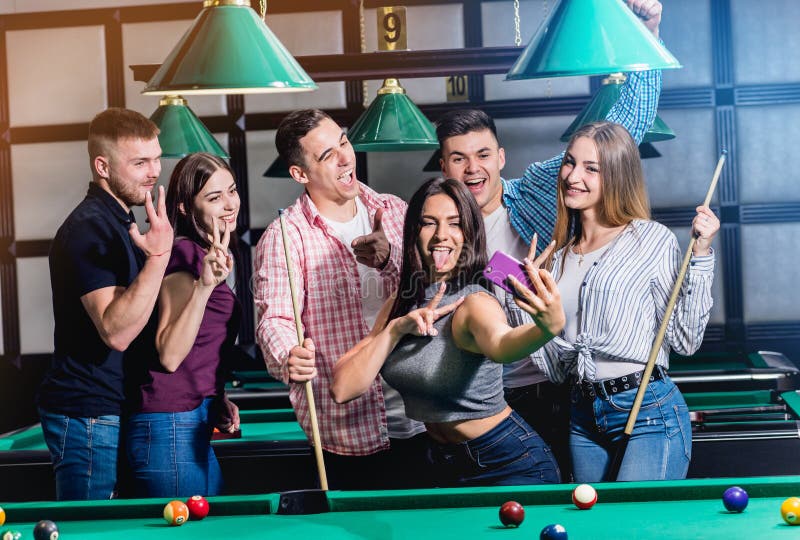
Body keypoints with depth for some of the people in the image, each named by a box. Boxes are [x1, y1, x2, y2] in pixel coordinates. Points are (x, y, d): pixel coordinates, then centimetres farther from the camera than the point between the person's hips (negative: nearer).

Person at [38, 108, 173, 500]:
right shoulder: (88, 229, -16)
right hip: (88, 418, -9)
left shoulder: (117, 222, 15)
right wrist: (157, 258, -33)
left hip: (112, 410, 9)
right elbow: (116, 332, -25)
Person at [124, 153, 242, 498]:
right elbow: (169, 356, -19)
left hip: (195, 426, 9)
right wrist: (204, 286, -26)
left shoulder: (207, 255, 16)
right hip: (173, 429, -9)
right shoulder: (186, 255, -12)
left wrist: (216, 398, 12)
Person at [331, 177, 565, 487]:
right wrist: (396, 328, -20)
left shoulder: (475, 303, -20)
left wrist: (547, 329, -67)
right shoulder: (399, 306, 0)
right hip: (448, 468, 6)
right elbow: (342, 389, -9)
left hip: (512, 467, -6)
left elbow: (500, 345, -46)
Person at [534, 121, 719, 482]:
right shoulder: (560, 254, 11)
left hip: (651, 413, -6)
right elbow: (560, 355, 12)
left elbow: (686, 340, -10)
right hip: (584, 418, 6)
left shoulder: (653, 240, -5)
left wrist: (700, 255, -14)